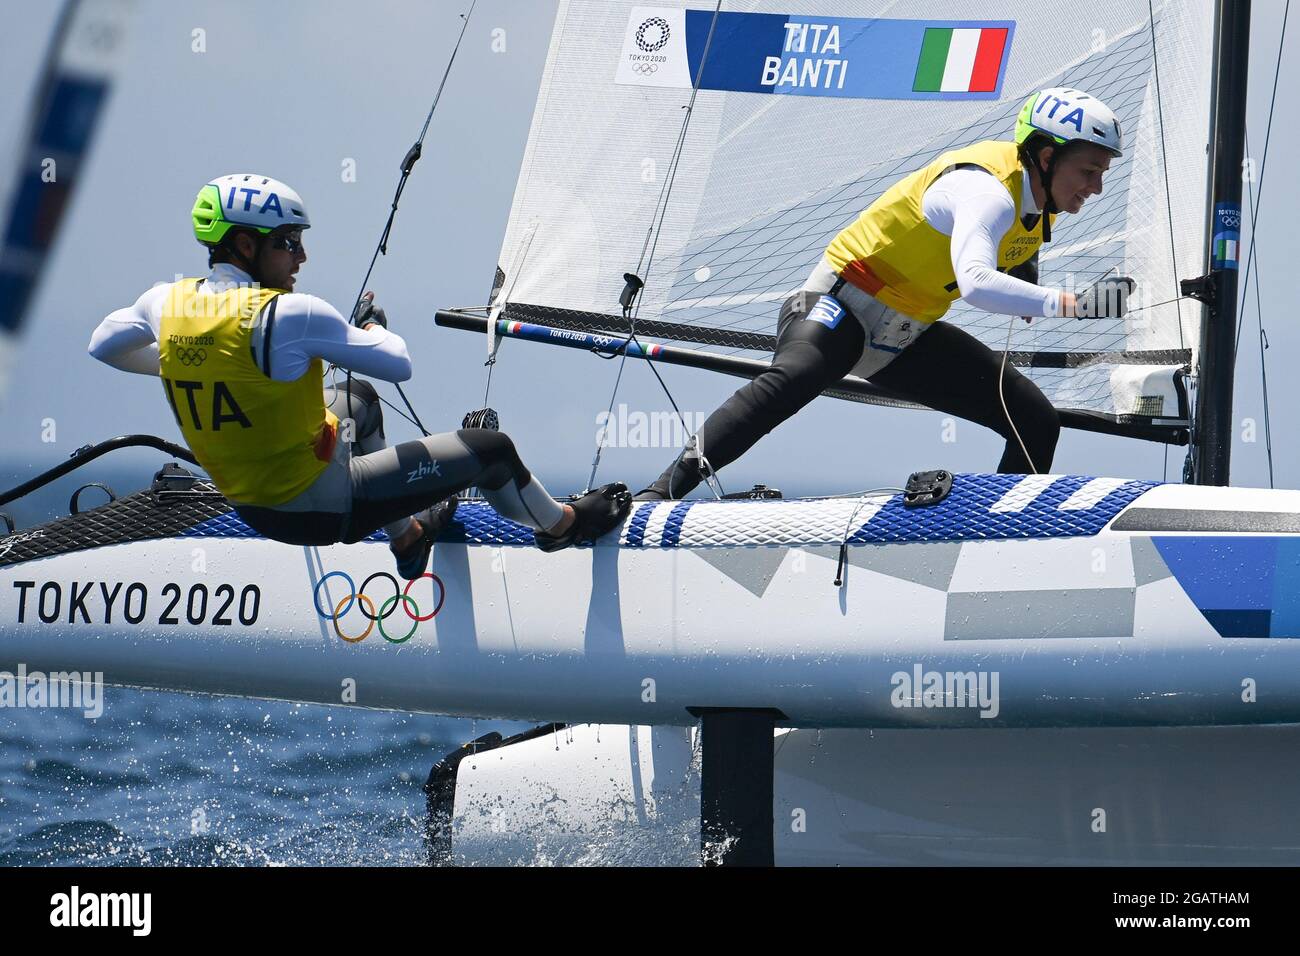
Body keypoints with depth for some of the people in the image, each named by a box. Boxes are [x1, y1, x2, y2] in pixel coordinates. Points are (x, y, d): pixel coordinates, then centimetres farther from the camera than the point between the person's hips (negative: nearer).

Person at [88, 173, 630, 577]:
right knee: (491, 449, 3)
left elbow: (103, 348, 14)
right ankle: (557, 525, 33)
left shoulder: (165, 303, -7)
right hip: (322, 508, -8)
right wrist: (372, 326, 6)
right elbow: (399, 367, -17)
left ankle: (406, 537, 45)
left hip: (249, 506, 8)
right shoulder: (289, 315, -26)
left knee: (360, 399, 34)